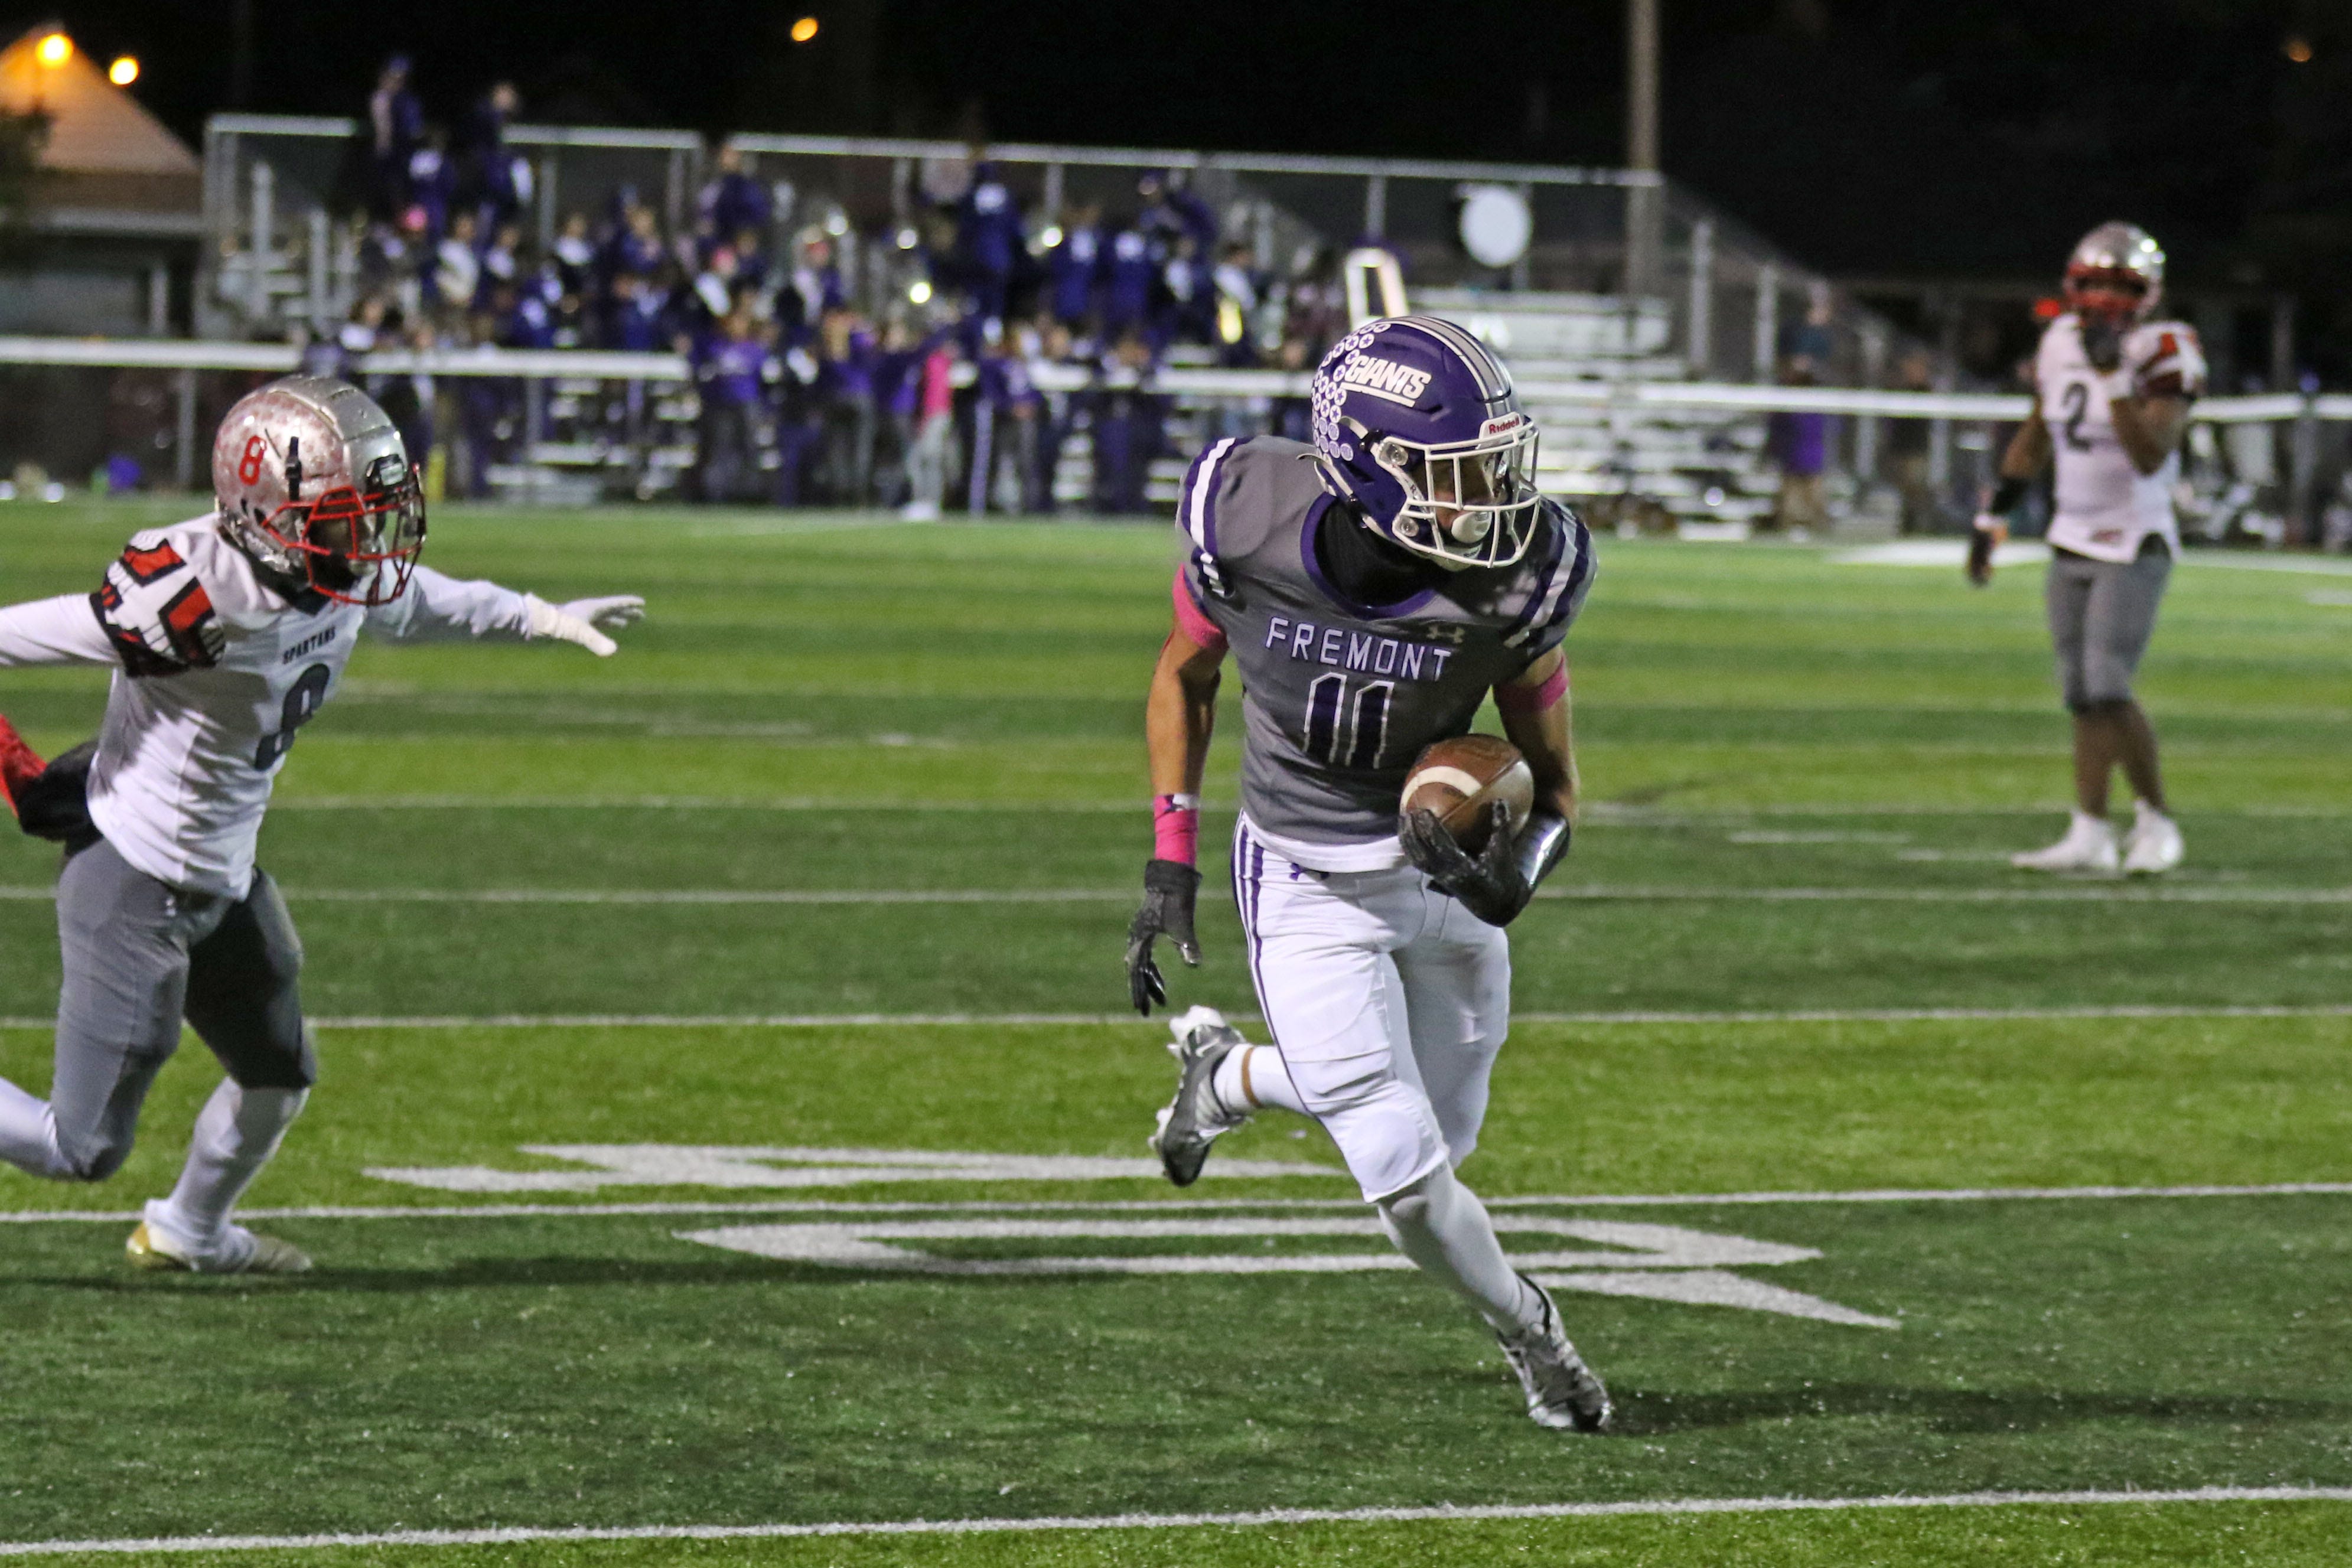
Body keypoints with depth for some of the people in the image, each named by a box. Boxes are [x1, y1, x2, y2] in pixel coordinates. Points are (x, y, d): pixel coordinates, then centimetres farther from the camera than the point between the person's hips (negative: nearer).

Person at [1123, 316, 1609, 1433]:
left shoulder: (1511, 584, -21)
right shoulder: (1254, 528, -22)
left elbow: (1555, 779, -7)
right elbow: (1184, 677, -1)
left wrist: (1521, 866, -29)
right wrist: (1170, 858, -3)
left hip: (1445, 872, 3)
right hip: (1306, 889, -2)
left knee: (1440, 1136, 16)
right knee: (1407, 1179, -9)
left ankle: (1227, 1075, 43)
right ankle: (1527, 1330, 22)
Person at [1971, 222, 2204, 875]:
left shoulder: (2161, 356, -13)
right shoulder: (2062, 344, 6)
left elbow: (2151, 457, -26)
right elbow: (2033, 443, 19)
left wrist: (2115, 378, -32)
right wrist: (1994, 517, 20)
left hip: (2134, 546, -6)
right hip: (2072, 543, 6)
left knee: (2107, 687, -15)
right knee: (2082, 693, 5)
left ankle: (2157, 819, 0)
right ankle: (2090, 833, 8)